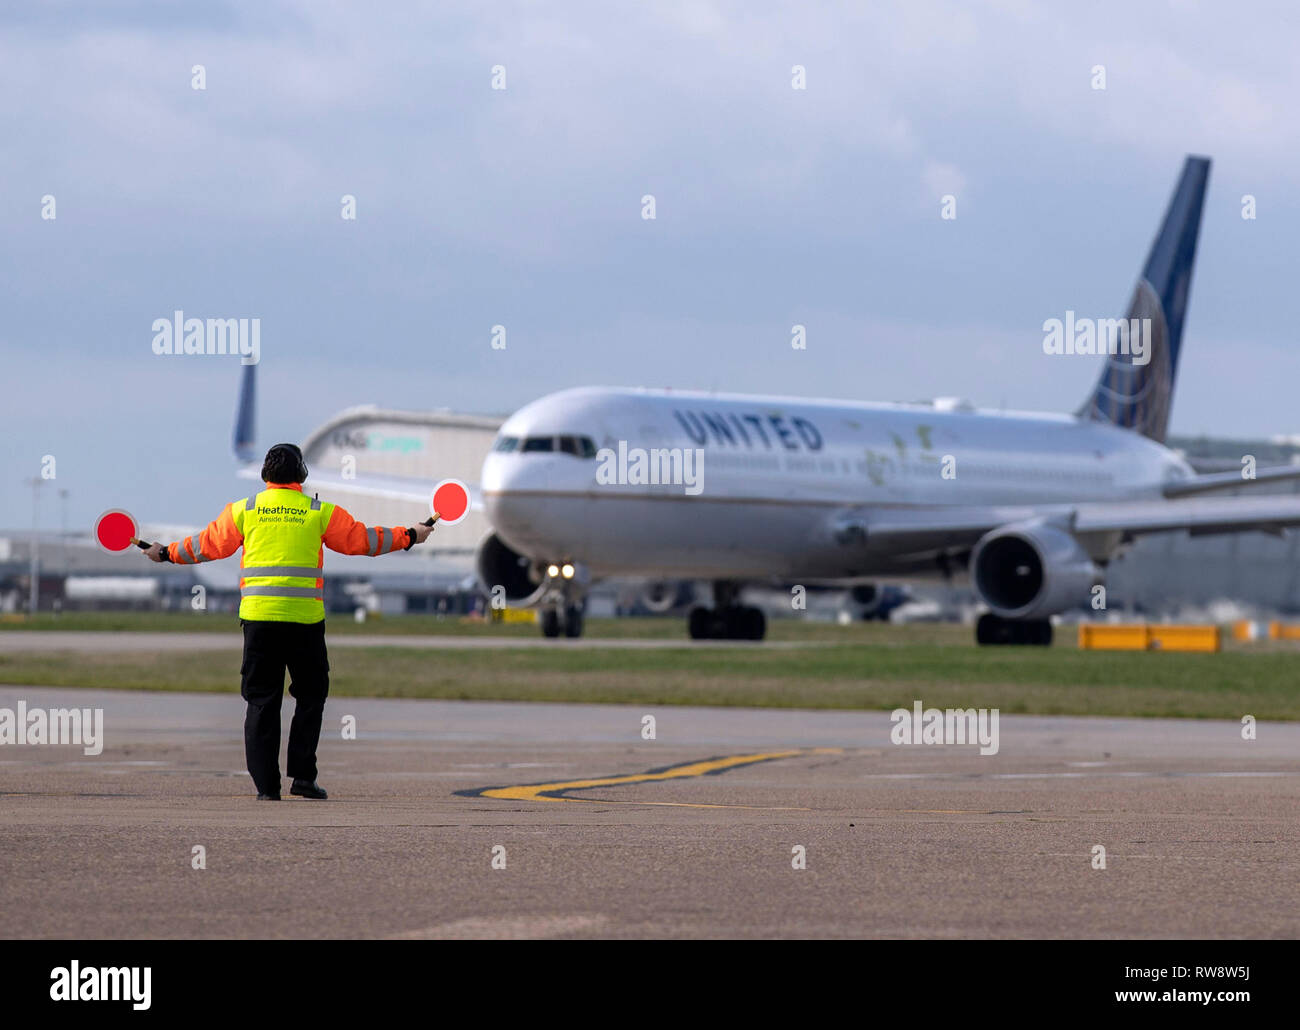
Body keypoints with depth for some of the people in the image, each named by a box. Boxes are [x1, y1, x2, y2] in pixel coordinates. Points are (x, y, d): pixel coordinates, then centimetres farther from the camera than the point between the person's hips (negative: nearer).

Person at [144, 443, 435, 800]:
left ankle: (266, 784, 2)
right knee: (310, 696, 11)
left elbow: (209, 544, 14)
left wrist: (166, 553, 30)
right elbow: (359, 540, 10)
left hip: (257, 615, 1)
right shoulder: (319, 513, 2)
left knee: (261, 701, 6)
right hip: (304, 618, -1)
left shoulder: (244, 510, 6)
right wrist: (408, 537, 23)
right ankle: (302, 776, 2)